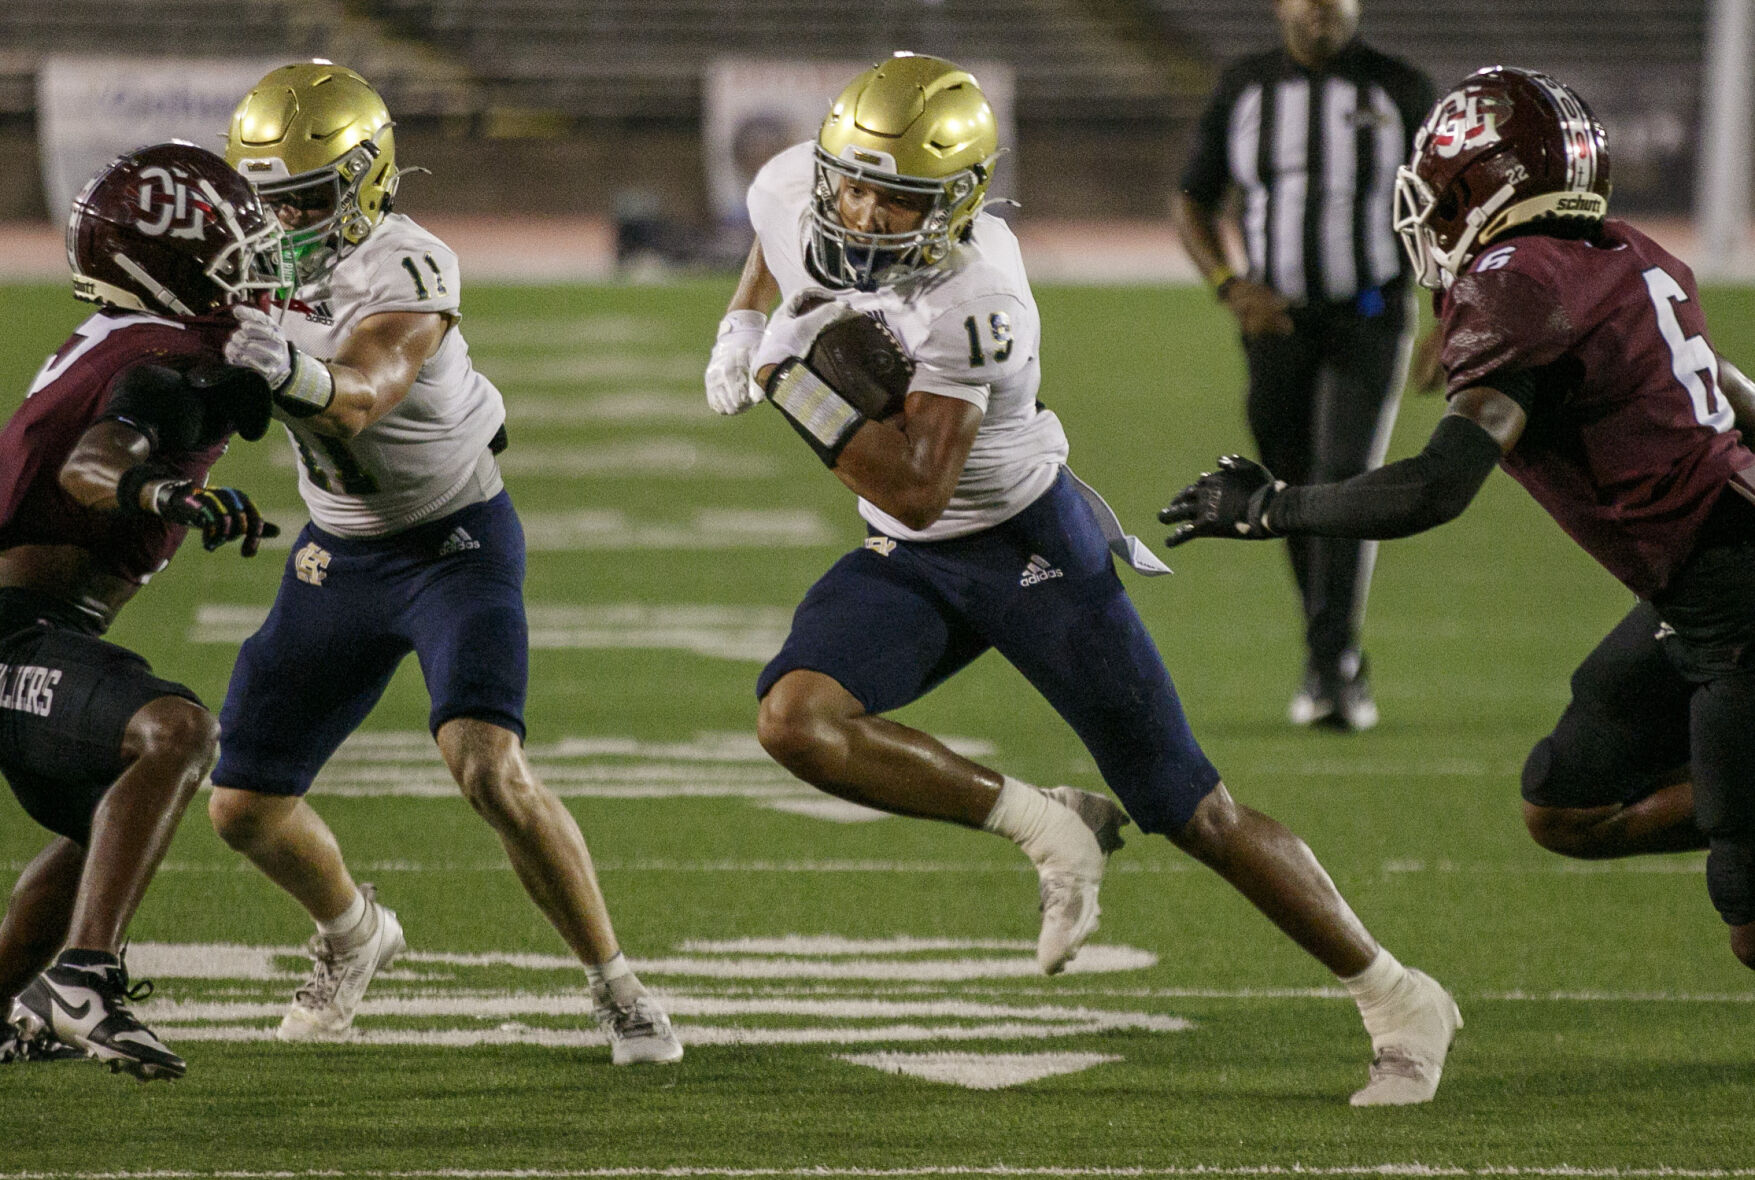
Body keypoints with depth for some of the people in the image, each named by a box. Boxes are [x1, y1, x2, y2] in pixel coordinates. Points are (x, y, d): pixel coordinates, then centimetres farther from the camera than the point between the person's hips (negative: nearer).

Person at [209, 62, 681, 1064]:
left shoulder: (405, 273, -27)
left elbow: (360, 397, -45)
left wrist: (298, 375, -66)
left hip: (455, 541, -7)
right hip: (339, 556, 7)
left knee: (489, 766, -27)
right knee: (244, 808, 5)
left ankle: (619, 989, -10)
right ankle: (354, 934, 38)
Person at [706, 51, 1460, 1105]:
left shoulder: (971, 302, -33)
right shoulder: (794, 191, -12)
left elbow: (916, 491, -35)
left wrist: (795, 380, -37)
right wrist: (744, 325, 6)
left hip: (1028, 546, -6)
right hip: (907, 561, 6)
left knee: (1193, 812, -3)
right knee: (797, 720, -23)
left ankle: (1400, 1001, 12)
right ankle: (1048, 827, -7)